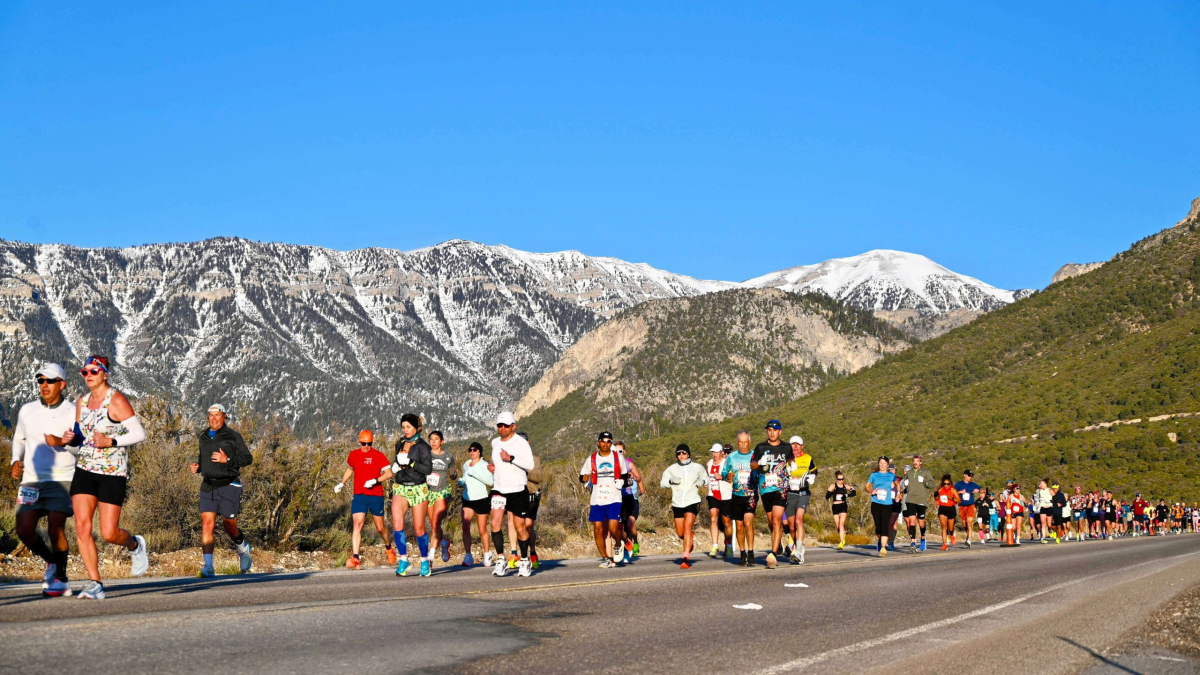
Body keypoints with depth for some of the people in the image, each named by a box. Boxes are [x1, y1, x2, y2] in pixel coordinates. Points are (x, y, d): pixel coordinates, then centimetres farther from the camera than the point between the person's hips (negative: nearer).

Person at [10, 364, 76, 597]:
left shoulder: (73, 413, -3)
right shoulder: (27, 411, 9)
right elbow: (19, 438, 25)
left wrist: (61, 443, -23)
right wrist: (16, 461, 9)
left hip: (62, 480, -4)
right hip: (31, 481, 4)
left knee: (55, 527, -16)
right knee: (24, 529, -9)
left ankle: (61, 579, 2)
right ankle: (51, 561, 20)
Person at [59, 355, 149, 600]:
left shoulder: (116, 400, -8)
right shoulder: (82, 402, 11)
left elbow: (139, 434, -10)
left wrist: (110, 442, -22)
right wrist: (69, 440, -1)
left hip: (113, 473, -6)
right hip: (84, 470, 6)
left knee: (109, 533, -8)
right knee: (82, 526, -9)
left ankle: (135, 545, 27)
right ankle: (94, 584, -3)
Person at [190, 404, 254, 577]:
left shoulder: (232, 436, -3)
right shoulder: (203, 437, 13)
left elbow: (248, 458, -6)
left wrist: (227, 459, -19)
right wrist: (197, 467, 7)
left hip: (229, 486, -4)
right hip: (208, 487, 4)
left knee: (229, 527, 2)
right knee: (207, 525, -11)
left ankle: (244, 549, 34)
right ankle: (208, 567, -13)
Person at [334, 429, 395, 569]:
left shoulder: (378, 456, -4)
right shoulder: (353, 455, 8)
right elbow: (349, 469, 27)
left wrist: (375, 480, -25)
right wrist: (342, 484, 18)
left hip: (376, 496, -2)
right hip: (358, 495, 2)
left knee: (380, 527, 9)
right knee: (357, 524, -15)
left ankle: (389, 548, 39)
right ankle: (356, 558, -21)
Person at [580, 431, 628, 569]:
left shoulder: (618, 458, 7)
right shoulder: (591, 459, 7)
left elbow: (624, 475, 18)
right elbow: (582, 477, 12)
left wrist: (621, 482, -3)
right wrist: (587, 481, -10)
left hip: (614, 499, -2)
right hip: (597, 500, 2)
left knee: (613, 528, -15)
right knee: (598, 530, -3)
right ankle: (605, 558, 10)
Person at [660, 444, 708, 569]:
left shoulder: (697, 467, 4)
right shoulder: (672, 469, 4)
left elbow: (706, 478, 16)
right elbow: (662, 482, 3)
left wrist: (702, 481, -7)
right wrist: (671, 481, -17)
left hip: (692, 502, -3)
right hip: (677, 503, 3)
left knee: (687, 528, -19)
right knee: (680, 533, 9)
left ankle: (686, 559, -21)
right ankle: (690, 536, 47)